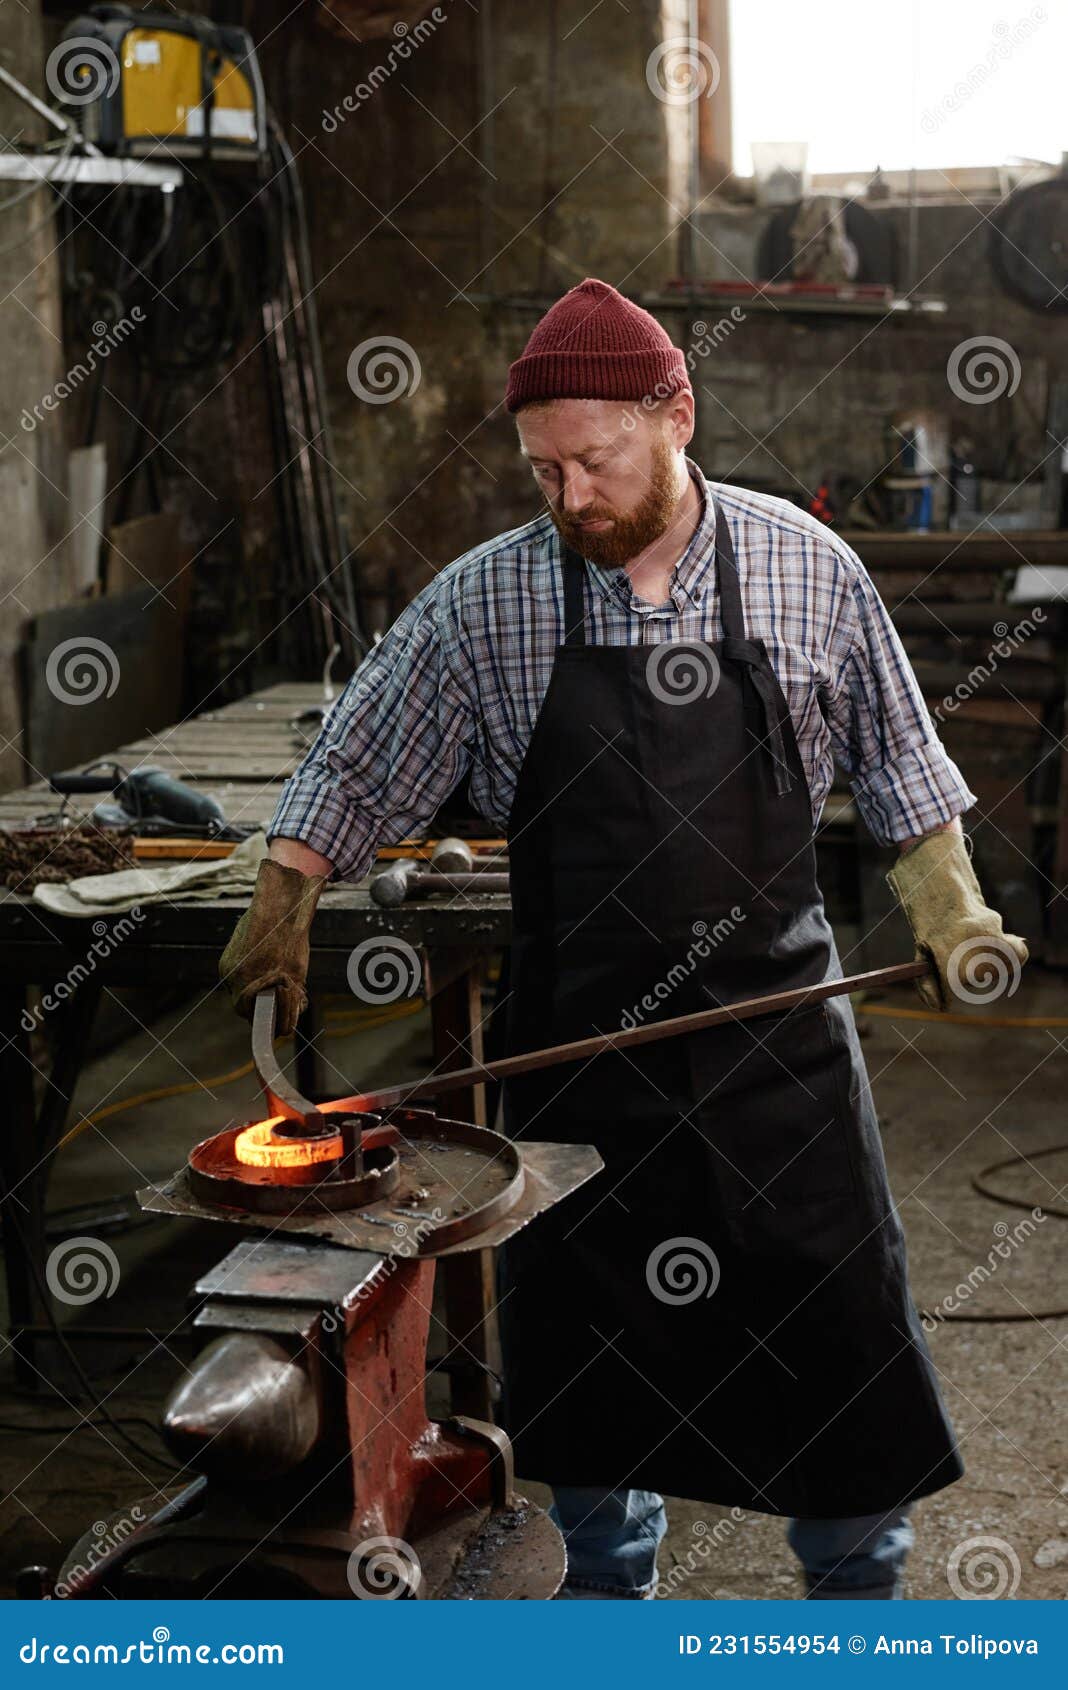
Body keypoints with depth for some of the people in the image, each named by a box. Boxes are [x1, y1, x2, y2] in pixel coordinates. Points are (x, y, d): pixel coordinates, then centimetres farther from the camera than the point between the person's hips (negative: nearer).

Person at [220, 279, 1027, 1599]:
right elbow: (353, 773, 4)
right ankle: (607, 1585, 34)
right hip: (578, 1034, 1)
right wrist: (282, 917, -5)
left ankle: (859, 1591, 28)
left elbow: (896, 763, 8)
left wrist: (949, 907, -3)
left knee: (839, 1317, 6)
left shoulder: (806, 568, -2)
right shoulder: (482, 602, -4)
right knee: (579, 1333, 12)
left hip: (777, 1025, 0)